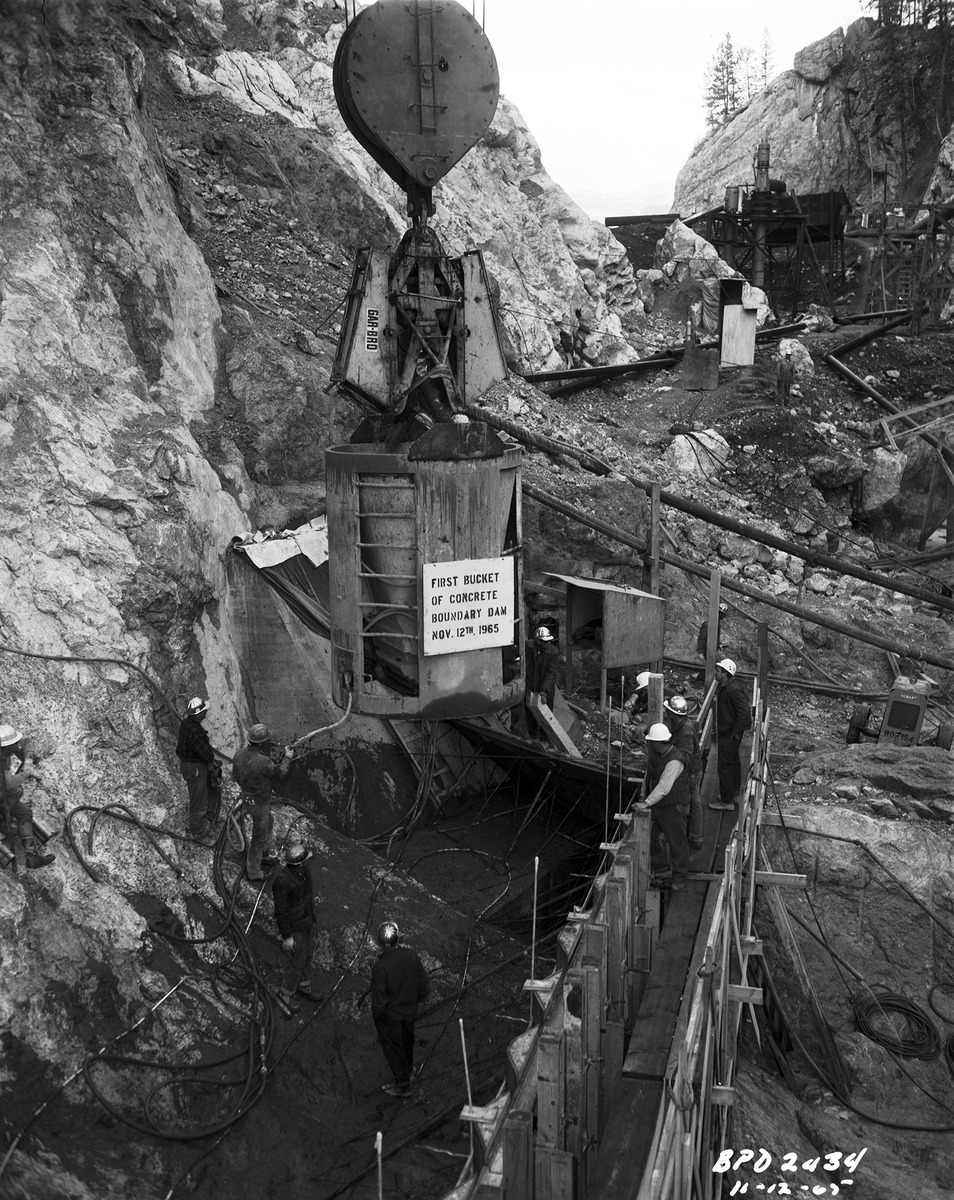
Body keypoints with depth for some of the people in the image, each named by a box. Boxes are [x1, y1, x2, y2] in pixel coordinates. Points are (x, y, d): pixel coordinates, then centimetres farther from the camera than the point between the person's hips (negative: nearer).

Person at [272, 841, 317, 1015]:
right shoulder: (282, 881, -35)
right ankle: (287, 995, 34)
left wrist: (312, 917, 18)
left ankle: (303, 984, 49)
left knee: (306, 956, 25)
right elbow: (281, 911, -25)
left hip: (307, 922, 7)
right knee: (297, 964, 9)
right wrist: (287, 937, -17)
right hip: (294, 928, -7)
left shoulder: (303, 869, -9)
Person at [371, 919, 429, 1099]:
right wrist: (420, 998, 14)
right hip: (410, 1010, 5)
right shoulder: (411, 956, -21)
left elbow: (379, 1001, -27)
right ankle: (409, 1070, 55)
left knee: (393, 1048, 20)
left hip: (389, 1016, -5)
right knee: (407, 1040, 31)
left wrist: (375, 1012, -6)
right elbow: (422, 981, -5)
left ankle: (403, 1085, 37)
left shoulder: (380, 967, -36)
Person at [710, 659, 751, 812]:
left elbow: (745, 712, -29)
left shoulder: (733, 690, -26)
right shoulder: (725, 686, 7)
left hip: (730, 735, -11)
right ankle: (734, 795, 36)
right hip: (727, 732, 11)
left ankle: (726, 802, 5)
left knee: (725, 766, -4)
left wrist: (735, 733, -22)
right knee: (734, 762, 21)